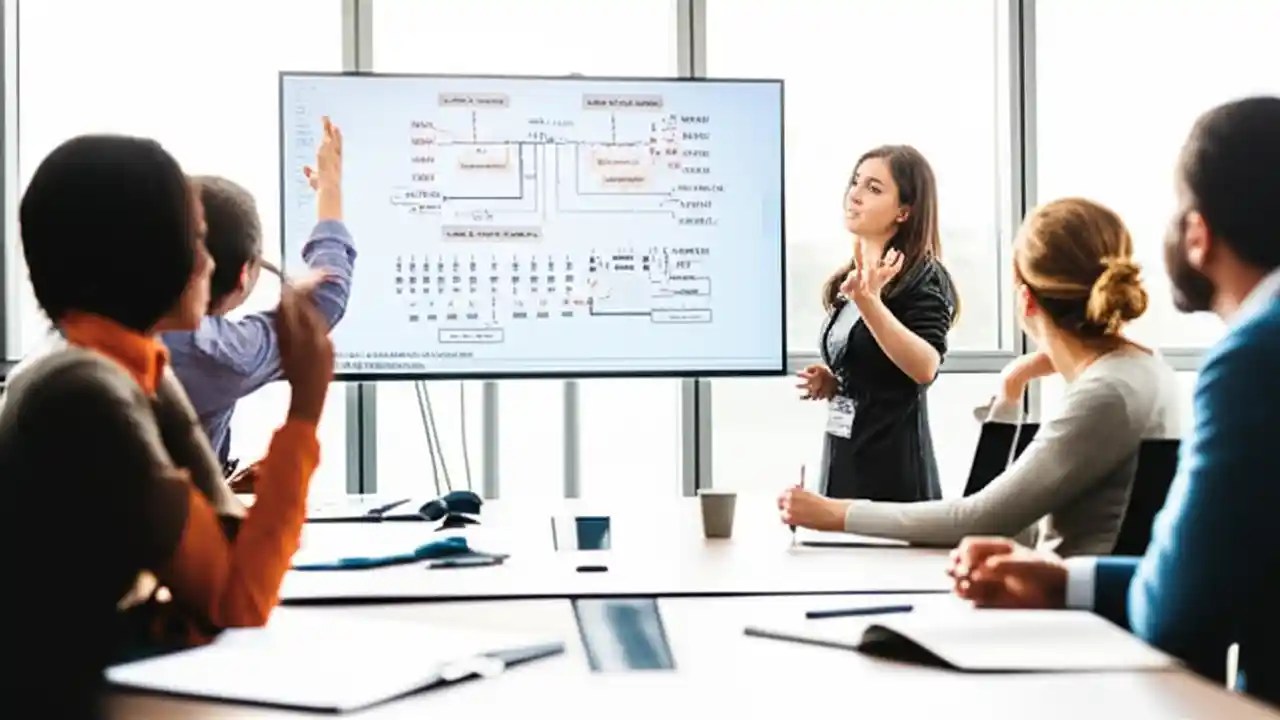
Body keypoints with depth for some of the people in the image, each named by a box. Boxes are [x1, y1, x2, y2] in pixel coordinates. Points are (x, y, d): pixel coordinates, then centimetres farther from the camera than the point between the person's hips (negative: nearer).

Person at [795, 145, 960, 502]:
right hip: (841, 459, 8)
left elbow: (925, 367, -27)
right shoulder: (850, 279, 11)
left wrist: (870, 303, -36)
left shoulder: (923, 278, -11)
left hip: (894, 465, -7)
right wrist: (830, 384, 5)